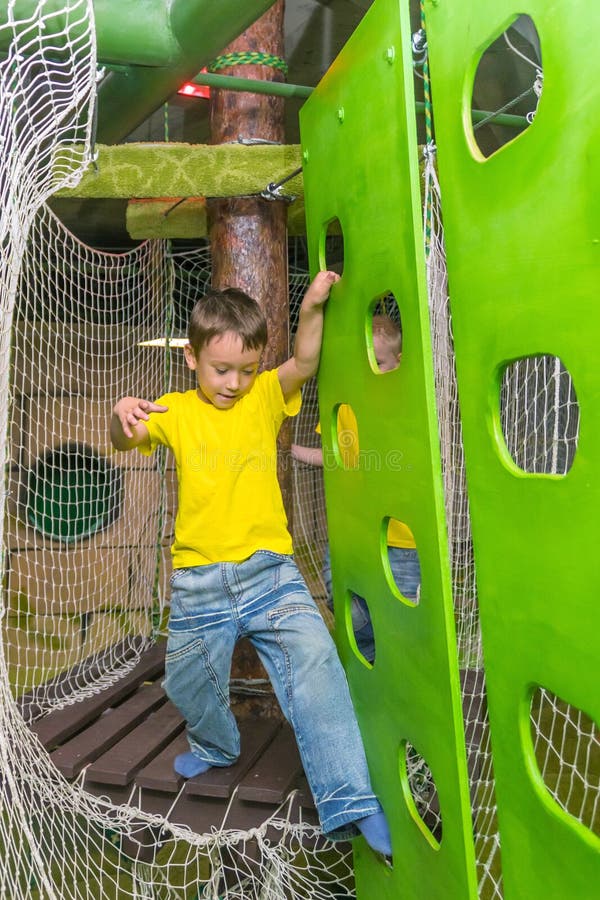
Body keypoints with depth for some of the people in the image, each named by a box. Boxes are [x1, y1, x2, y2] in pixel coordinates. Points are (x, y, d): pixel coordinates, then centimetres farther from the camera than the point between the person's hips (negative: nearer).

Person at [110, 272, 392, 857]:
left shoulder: (264, 397, 4)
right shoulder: (174, 412, 3)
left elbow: (305, 362, -11)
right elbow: (124, 443, -9)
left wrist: (312, 307, -27)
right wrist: (121, 414, -32)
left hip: (269, 571, -1)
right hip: (198, 583, 2)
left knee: (314, 665, -17)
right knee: (188, 683, 17)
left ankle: (352, 802, -5)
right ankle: (215, 745, 50)